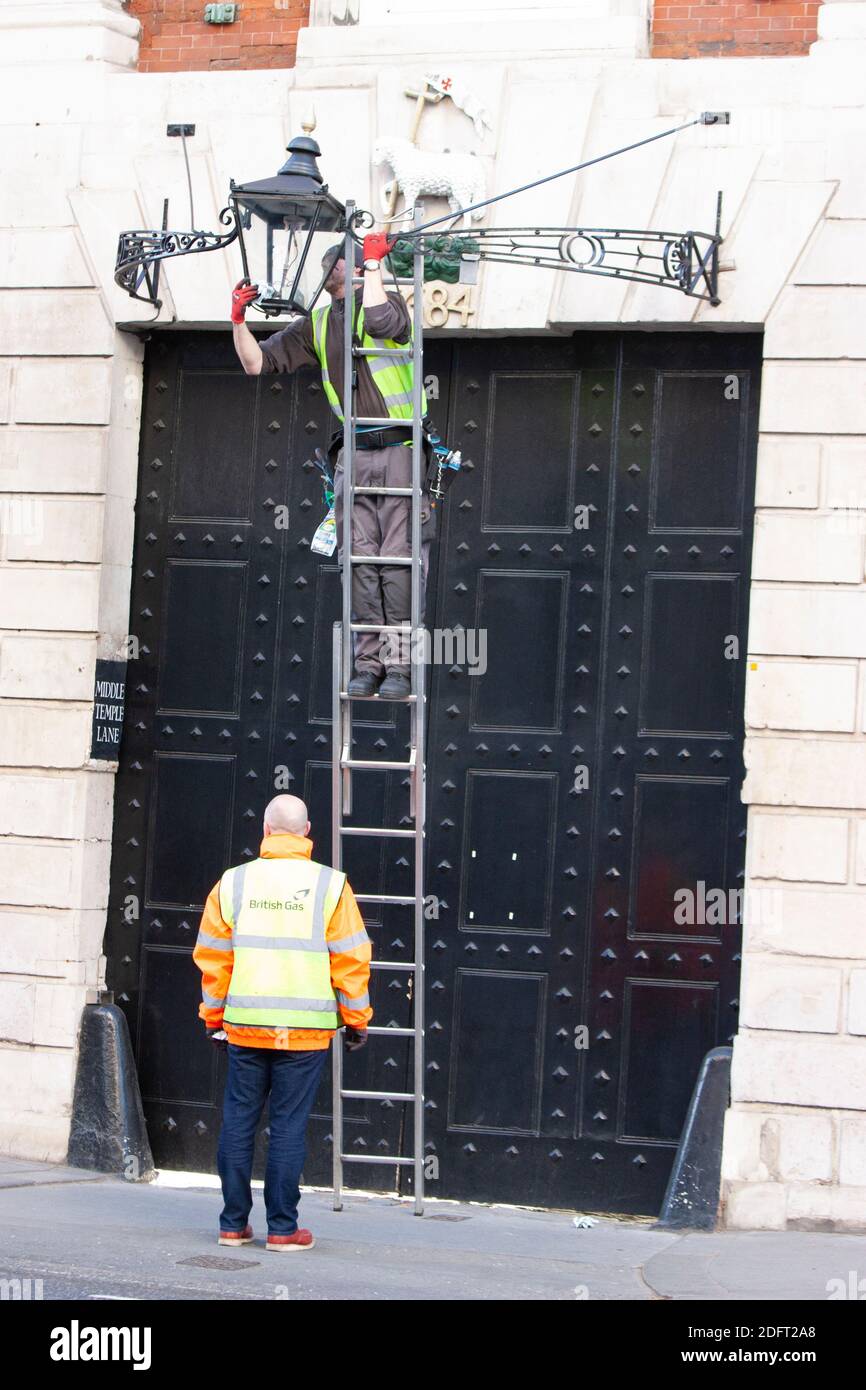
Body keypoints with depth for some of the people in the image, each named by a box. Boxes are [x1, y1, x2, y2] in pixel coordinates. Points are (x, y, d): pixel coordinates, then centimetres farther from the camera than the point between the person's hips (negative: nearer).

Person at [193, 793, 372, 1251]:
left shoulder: (232, 883, 3)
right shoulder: (329, 886, -3)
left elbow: (212, 957, 8)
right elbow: (350, 960, -1)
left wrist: (214, 1019, 18)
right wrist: (356, 1019, 9)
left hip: (244, 1025, 2)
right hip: (305, 1030, -2)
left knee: (238, 1122, 9)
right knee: (289, 1126, 2)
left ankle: (233, 1223, 14)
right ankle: (282, 1227, 5)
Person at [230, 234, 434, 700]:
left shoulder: (390, 302, 0)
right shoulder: (316, 326, 14)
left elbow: (379, 321, -25)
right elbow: (257, 362, 13)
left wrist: (373, 263, -13)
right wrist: (239, 320, -2)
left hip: (401, 451, -5)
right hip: (355, 456, 5)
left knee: (400, 558, -8)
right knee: (360, 559, -1)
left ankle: (398, 664, -8)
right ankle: (368, 663, 1)